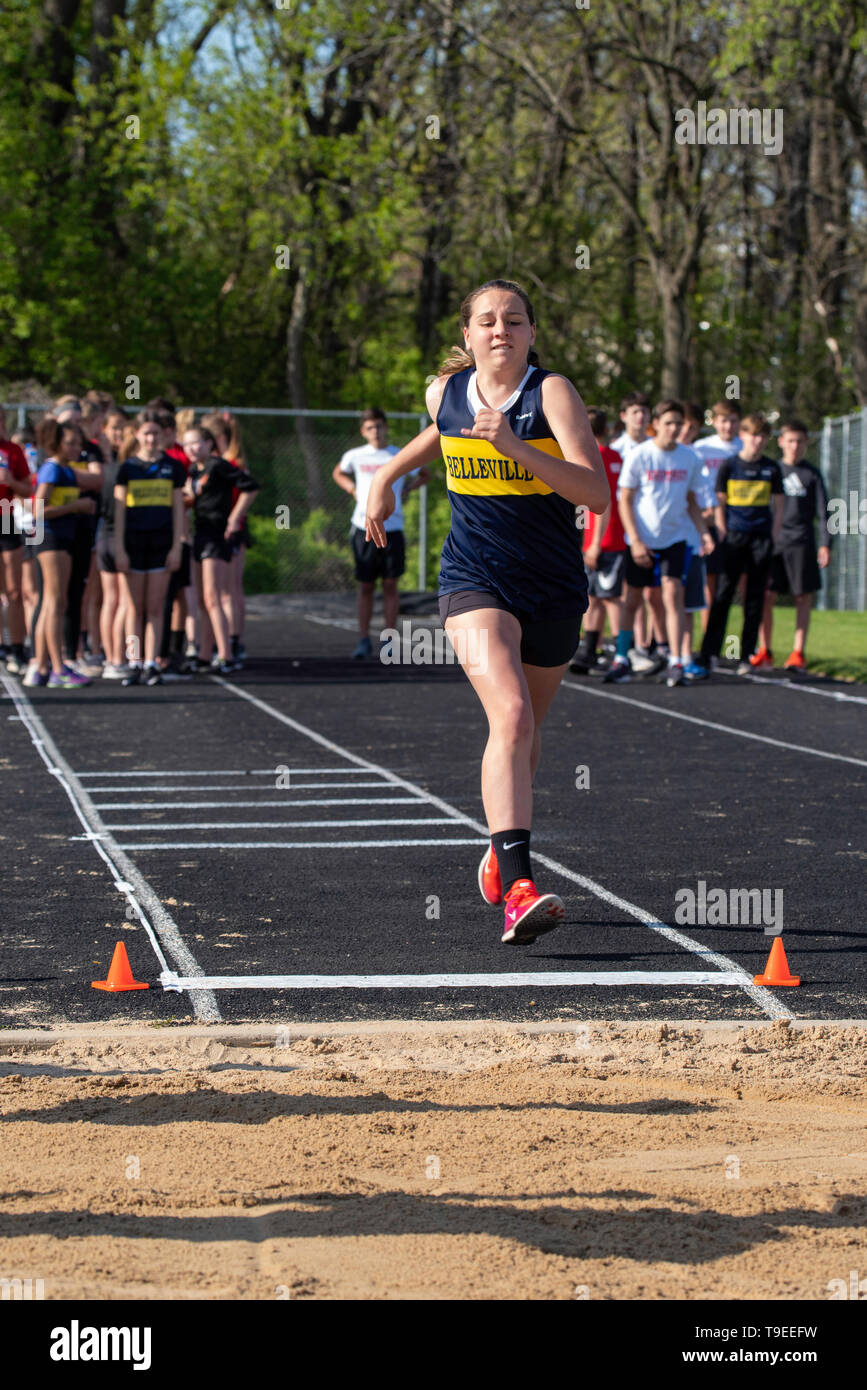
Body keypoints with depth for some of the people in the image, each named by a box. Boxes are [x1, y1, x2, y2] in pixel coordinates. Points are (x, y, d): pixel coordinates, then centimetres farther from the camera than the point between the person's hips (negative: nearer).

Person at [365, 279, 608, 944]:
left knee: (527, 729, 18)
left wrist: (515, 446, -31)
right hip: (476, 582, 0)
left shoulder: (552, 392, -12)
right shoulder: (446, 392, 0)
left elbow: (597, 493, -24)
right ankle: (518, 889, -35)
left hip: (553, 589, 0)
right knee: (510, 716, -23)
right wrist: (388, 475, 23)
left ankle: (503, 846, 47)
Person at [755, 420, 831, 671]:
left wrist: (825, 544, -4)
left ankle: (798, 652, 1)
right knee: (765, 595, -3)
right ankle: (765, 649, 8)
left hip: (801, 543, -2)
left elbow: (822, 511, 5)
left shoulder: (811, 474, 6)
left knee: (803, 596, -2)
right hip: (772, 541, 2)